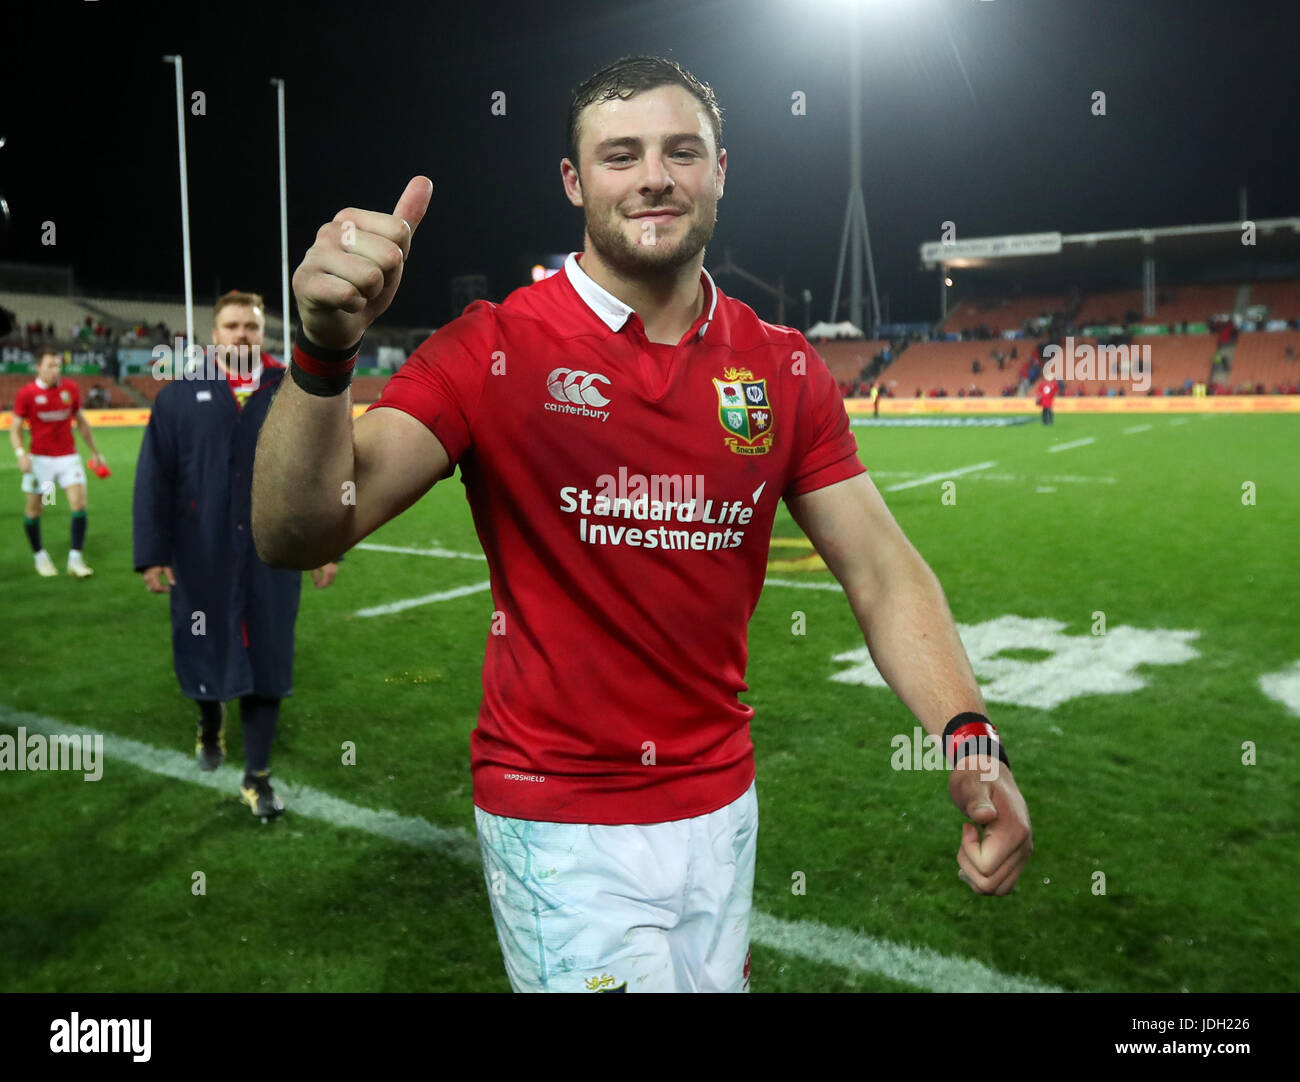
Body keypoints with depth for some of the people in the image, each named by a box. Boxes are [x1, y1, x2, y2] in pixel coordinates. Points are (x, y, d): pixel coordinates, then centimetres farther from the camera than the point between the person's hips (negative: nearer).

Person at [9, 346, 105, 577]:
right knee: (33, 509, 5)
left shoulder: (70, 389, 3)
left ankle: (75, 560, -3)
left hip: (68, 457, 2)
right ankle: (39, 556, 26)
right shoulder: (26, 393, -5)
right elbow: (15, 429, -2)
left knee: (79, 503, -9)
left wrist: (95, 452, 18)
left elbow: (81, 422, 15)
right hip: (40, 459, -2)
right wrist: (21, 453, -19)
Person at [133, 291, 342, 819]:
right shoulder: (180, 395, 1)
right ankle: (210, 723, 46)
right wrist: (152, 553, -4)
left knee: (266, 661, 3)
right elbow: (154, 479, 0)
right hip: (202, 557, 0)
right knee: (206, 652, 12)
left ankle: (257, 779, 17)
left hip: (273, 556, 0)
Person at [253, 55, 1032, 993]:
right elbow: (297, 535, -20)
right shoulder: (497, 350, -12)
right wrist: (325, 351, -38)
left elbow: (881, 571, -1)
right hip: (558, 819, -4)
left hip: (720, 801, 5)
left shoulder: (785, 369, 1)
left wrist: (969, 735, -17)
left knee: (716, 980, 21)